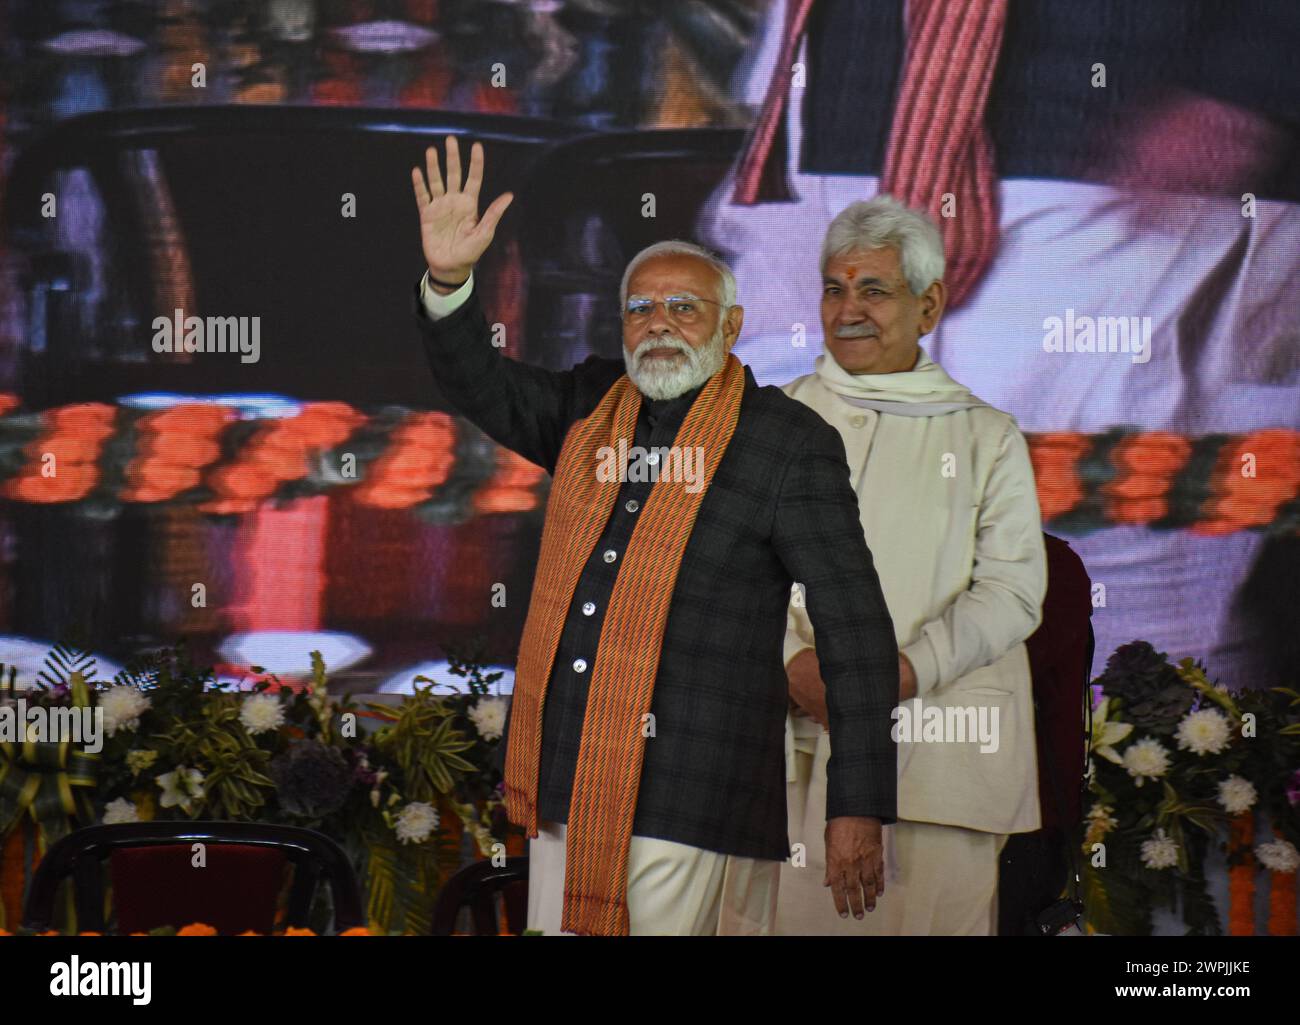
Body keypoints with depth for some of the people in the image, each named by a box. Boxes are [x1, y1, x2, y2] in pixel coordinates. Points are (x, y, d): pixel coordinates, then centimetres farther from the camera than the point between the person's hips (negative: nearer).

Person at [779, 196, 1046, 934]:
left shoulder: (987, 436, 9)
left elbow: (1013, 588, 0)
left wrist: (910, 667, -15)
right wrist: (794, 662, -12)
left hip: (942, 731, 0)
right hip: (800, 735, 1)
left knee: (941, 909, -3)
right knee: (800, 910, -4)